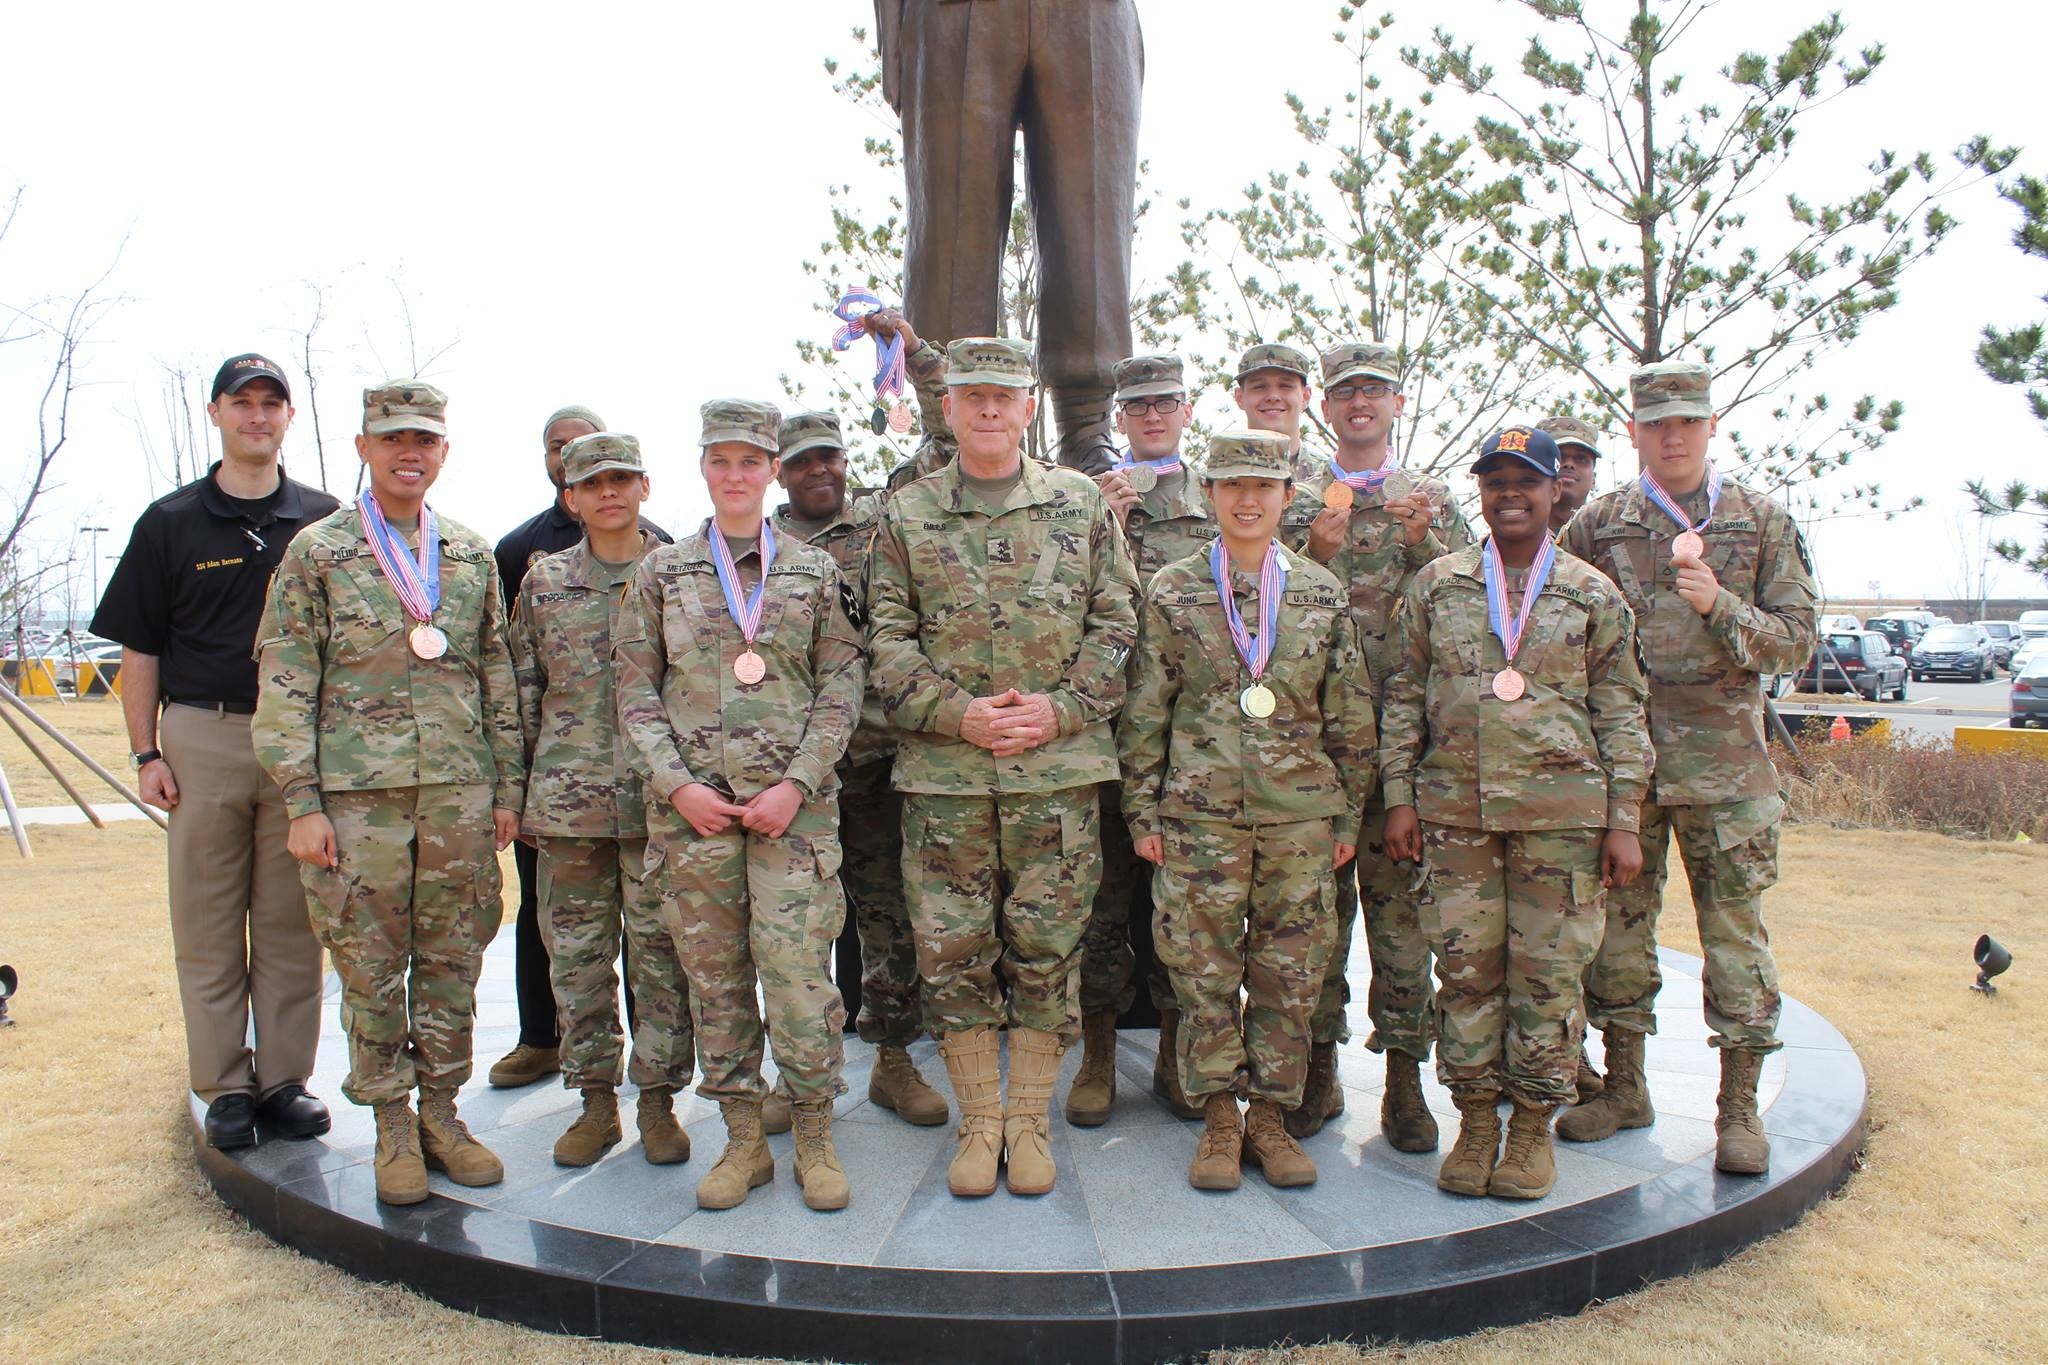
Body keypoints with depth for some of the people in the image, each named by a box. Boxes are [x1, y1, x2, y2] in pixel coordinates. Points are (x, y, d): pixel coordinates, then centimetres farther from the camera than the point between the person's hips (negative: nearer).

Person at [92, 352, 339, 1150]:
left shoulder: (325, 522, 7)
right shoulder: (170, 523, 7)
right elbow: (139, 649, 7)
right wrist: (146, 753, 0)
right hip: (201, 743, 0)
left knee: (291, 924, 6)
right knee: (207, 927, 5)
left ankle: (285, 1080, 16)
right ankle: (225, 1089, 16)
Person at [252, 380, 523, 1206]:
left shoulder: (472, 555, 12)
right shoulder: (316, 551, 2)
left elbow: (498, 677, 13)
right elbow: (284, 685, -1)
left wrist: (508, 787, 8)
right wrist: (302, 803, -7)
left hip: (461, 795, 3)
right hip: (357, 795, -2)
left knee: (453, 963, 8)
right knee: (371, 968, 5)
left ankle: (441, 1112, 22)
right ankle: (392, 1124, 19)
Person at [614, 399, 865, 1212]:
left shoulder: (813, 571, 8)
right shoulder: (662, 572, 10)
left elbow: (842, 685, 3)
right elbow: (636, 691, 7)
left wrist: (798, 784, -8)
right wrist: (677, 784, -6)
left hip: (794, 801, -1)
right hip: (693, 803, 2)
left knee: (797, 967, -6)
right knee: (714, 975, 6)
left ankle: (815, 1139, 10)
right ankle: (742, 1140, 19)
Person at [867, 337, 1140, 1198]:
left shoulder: (1082, 505, 8)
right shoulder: (906, 514, 8)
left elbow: (1115, 622, 5)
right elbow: (888, 638, 3)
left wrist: (1059, 710, -9)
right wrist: (958, 713, -11)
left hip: (1058, 765, 0)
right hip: (942, 768, 1)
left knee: (1046, 948, 5)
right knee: (951, 950, 4)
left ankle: (1029, 1119, 20)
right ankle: (979, 1121, 20)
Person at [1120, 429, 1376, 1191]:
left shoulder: (1321, 592, 8)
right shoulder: (1172, 591, 3)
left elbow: (1350, 715, 10)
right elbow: (1144, 712, 4)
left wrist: (1349, 814, 7)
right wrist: (1142, 812, 0)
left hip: (1301, 813, 2)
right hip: (1199, 814, -1)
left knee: (1289, 973, 6)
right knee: (1204, 971, 3)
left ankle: (1270, 1115, 20)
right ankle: (1218, 1119, 17)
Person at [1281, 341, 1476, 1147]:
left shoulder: (1433, 501, 12)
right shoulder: (1295, 503, 11)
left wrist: (1424, 542, -10)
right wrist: (1318, 552, -12)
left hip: (1408, 729, 0)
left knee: (1402, 898, 2)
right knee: (1316, 897, 5)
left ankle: (1404, 1081, 13)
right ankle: (1318, 1071, 18)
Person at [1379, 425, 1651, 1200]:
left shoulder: (1593, 595, 7)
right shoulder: (1435, 586, 9)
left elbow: (1620, 711, 6)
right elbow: (1404, 696, 9)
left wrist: (1623, 820, 0)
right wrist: (1399, 796, 2)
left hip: (1562, 810, -1)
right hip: (1455, 808, 1)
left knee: (1548, 972, 3)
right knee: (1466, 968, 5)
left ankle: (1535, 1126, 18)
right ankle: (1476, 1121, 19)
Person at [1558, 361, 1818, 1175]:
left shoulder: (1763, 522, 6)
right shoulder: (1596, 527, 6)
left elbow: (1796, 641, 2)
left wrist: (1720, 607, -14)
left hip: (1727, 761, -1)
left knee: (1736, 930, 2)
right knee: (1618, 923, 8)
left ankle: (1739, 1106, 14)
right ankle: (1624, 1087, 22)